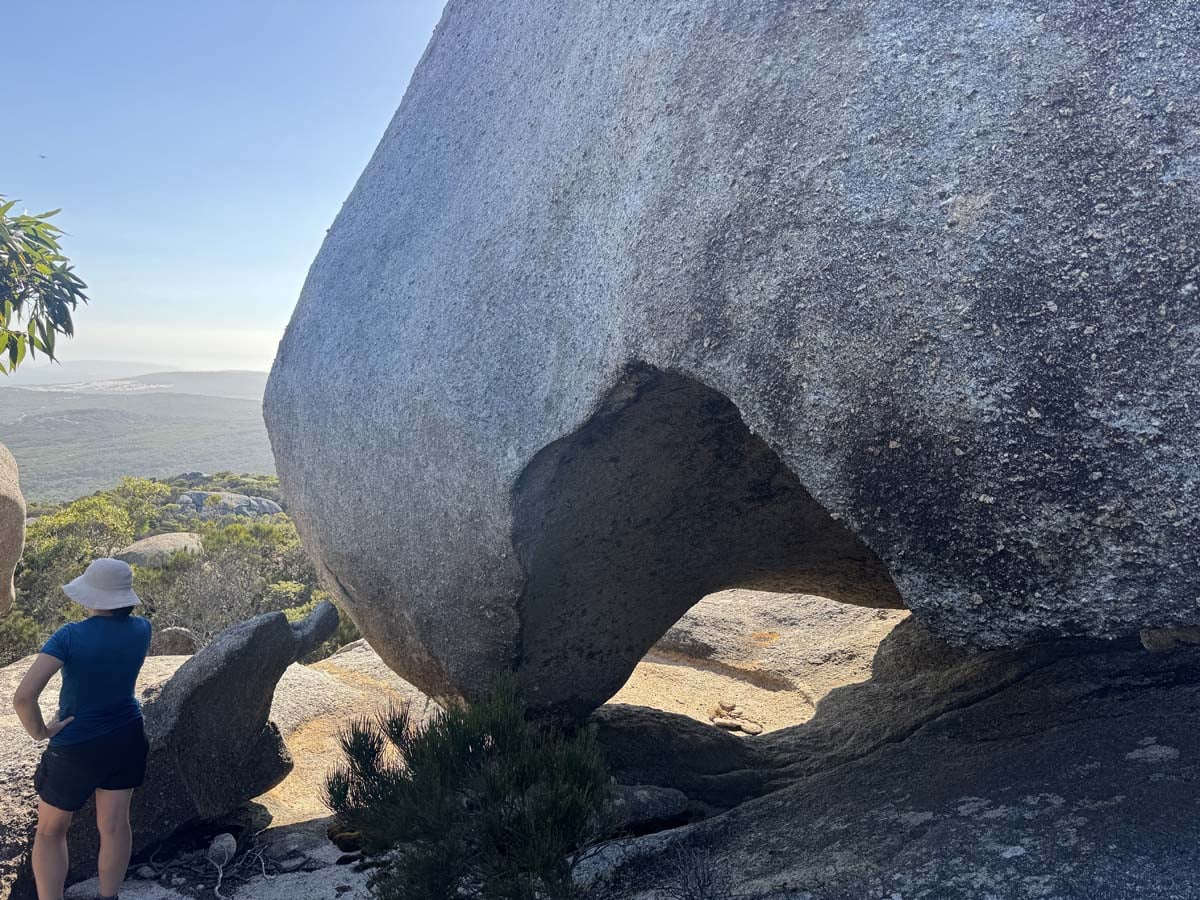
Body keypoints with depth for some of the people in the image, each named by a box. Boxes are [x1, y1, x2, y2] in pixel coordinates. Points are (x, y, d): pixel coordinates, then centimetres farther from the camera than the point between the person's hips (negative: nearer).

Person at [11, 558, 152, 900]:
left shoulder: (69, 636, -21)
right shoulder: (141, 629, -9)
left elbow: (23, 696, -29)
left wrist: (39, 731, -14)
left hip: (76, 747, -3)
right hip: (126, 737, 4)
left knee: (50, 831, 16)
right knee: (114, 825, 13)